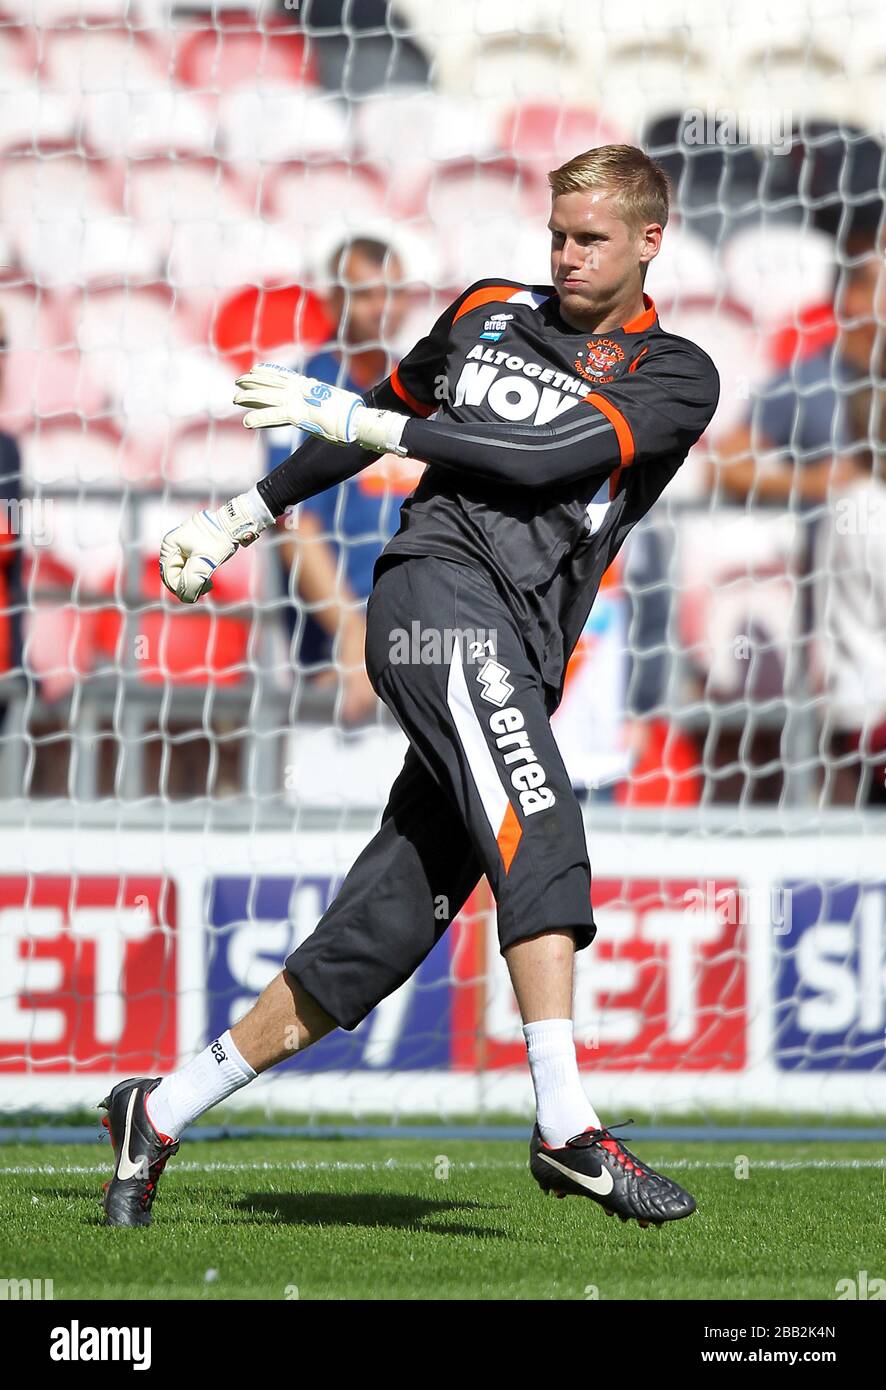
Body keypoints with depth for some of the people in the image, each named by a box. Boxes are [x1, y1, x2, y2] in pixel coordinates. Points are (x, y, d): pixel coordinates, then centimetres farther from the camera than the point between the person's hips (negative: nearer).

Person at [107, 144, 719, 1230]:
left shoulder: (676, 379, 10)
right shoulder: (488, 312, 18)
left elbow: (545, 459, -4)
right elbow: (379, 419, 32)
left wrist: (358, 419, -5)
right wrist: (238, 520, 32)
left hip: (518, 668, 1)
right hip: (438, 588, -1)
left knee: (380, 937, -3)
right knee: (539, 829, -27)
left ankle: (159, 1115, 9)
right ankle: (565, 1129, -35)